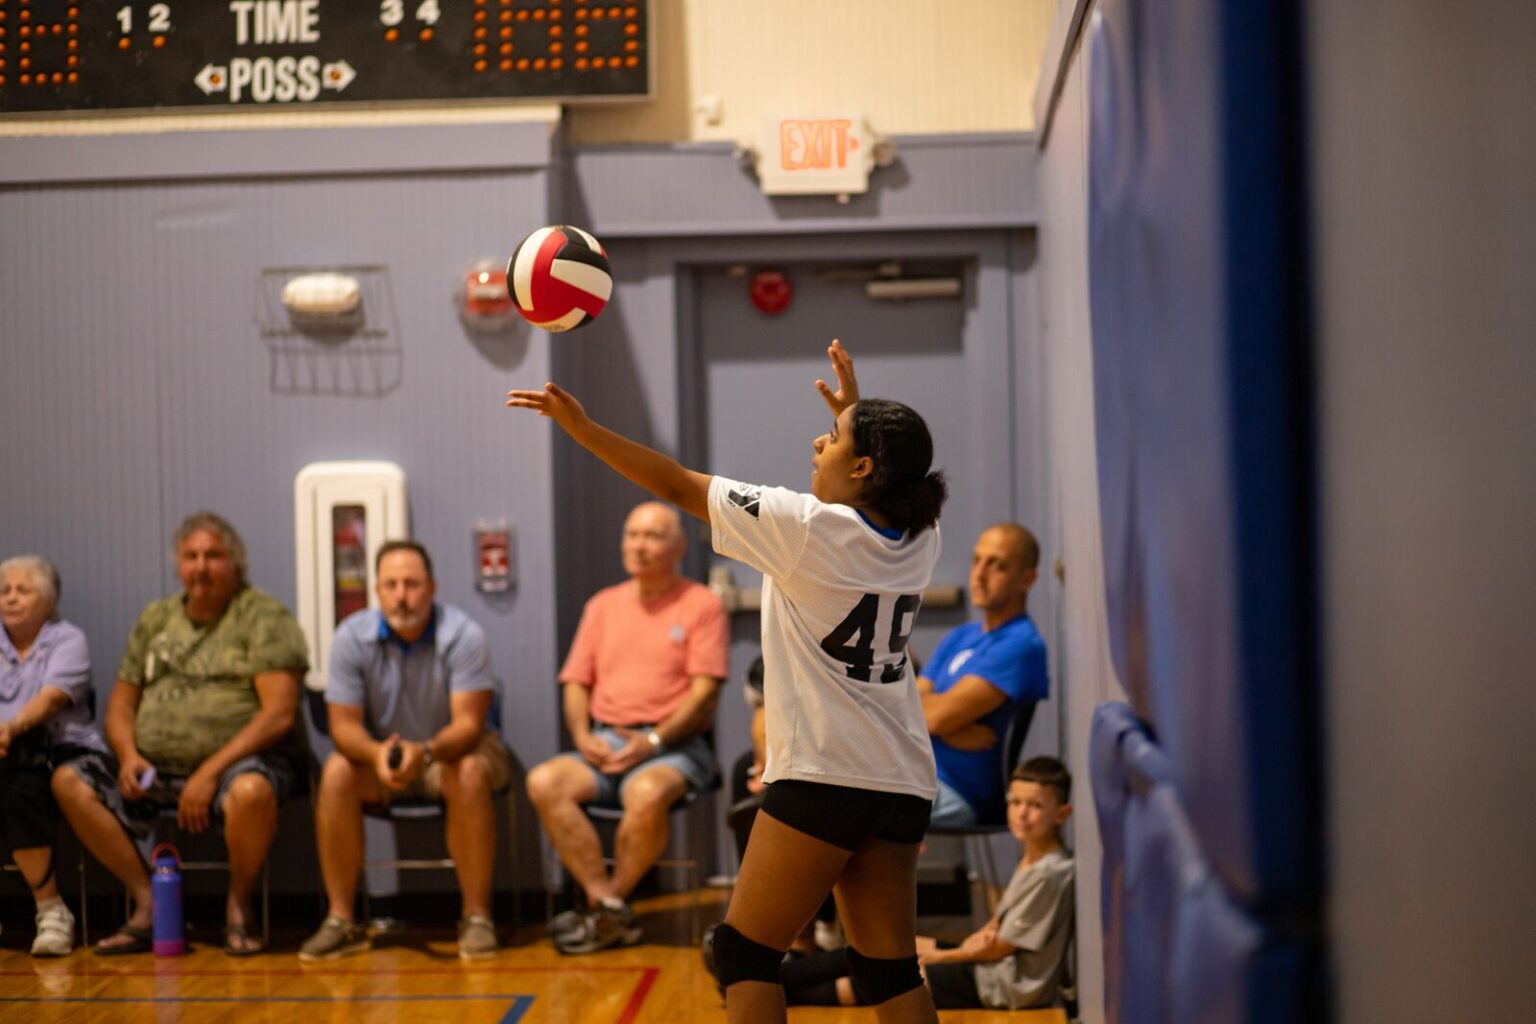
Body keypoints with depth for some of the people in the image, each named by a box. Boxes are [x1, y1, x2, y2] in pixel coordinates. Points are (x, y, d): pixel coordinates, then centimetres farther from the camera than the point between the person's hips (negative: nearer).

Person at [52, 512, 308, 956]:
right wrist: (128, 755, -6)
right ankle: (148, 902, -9)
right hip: (156, 771, 6)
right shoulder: (155, 619, 16)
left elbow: (279, 714, -12)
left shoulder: (263, 616, -2)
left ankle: (238, 907, -13)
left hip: (240, 760, -6)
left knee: (250, 790, -40)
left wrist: (210, 773, -19)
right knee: (69, 780, -12)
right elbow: (121, 703, 17)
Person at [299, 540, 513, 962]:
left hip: (454, 749, -2)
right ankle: (341, 921, -20)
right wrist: (376, 754, -36)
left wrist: (425, 752, -45)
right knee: (336, 773, -27)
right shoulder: (352, 636, -12)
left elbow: (468, 724, -24)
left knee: (470, 775, -35)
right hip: (379, 755, 2)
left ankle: (477, 917, -26)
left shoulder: (463, 635, -19)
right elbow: (343, 724, -12)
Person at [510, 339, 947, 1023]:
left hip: (825, 778, -7)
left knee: (744, 951, 2)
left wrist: (581, 427, 0)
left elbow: (680, 487, -6)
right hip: (901, 785, 7)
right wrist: (854, 411, 35)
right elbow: (899, 481, 34)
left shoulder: (810, 529, -11)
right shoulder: (918, 541, 7)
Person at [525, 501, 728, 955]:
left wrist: (654, 739, -16)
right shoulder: (603, 605, 20)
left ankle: (605, 907, -18)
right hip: (605, 742, 5)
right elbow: (576, 682, 16)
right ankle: (608, 905, -25)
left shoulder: (702, 605, 4)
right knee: (543, 782, -25)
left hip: (673, 744, -5)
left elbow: (704, 691, -5)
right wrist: (582, 735, -4)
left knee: (647, 793, -39)